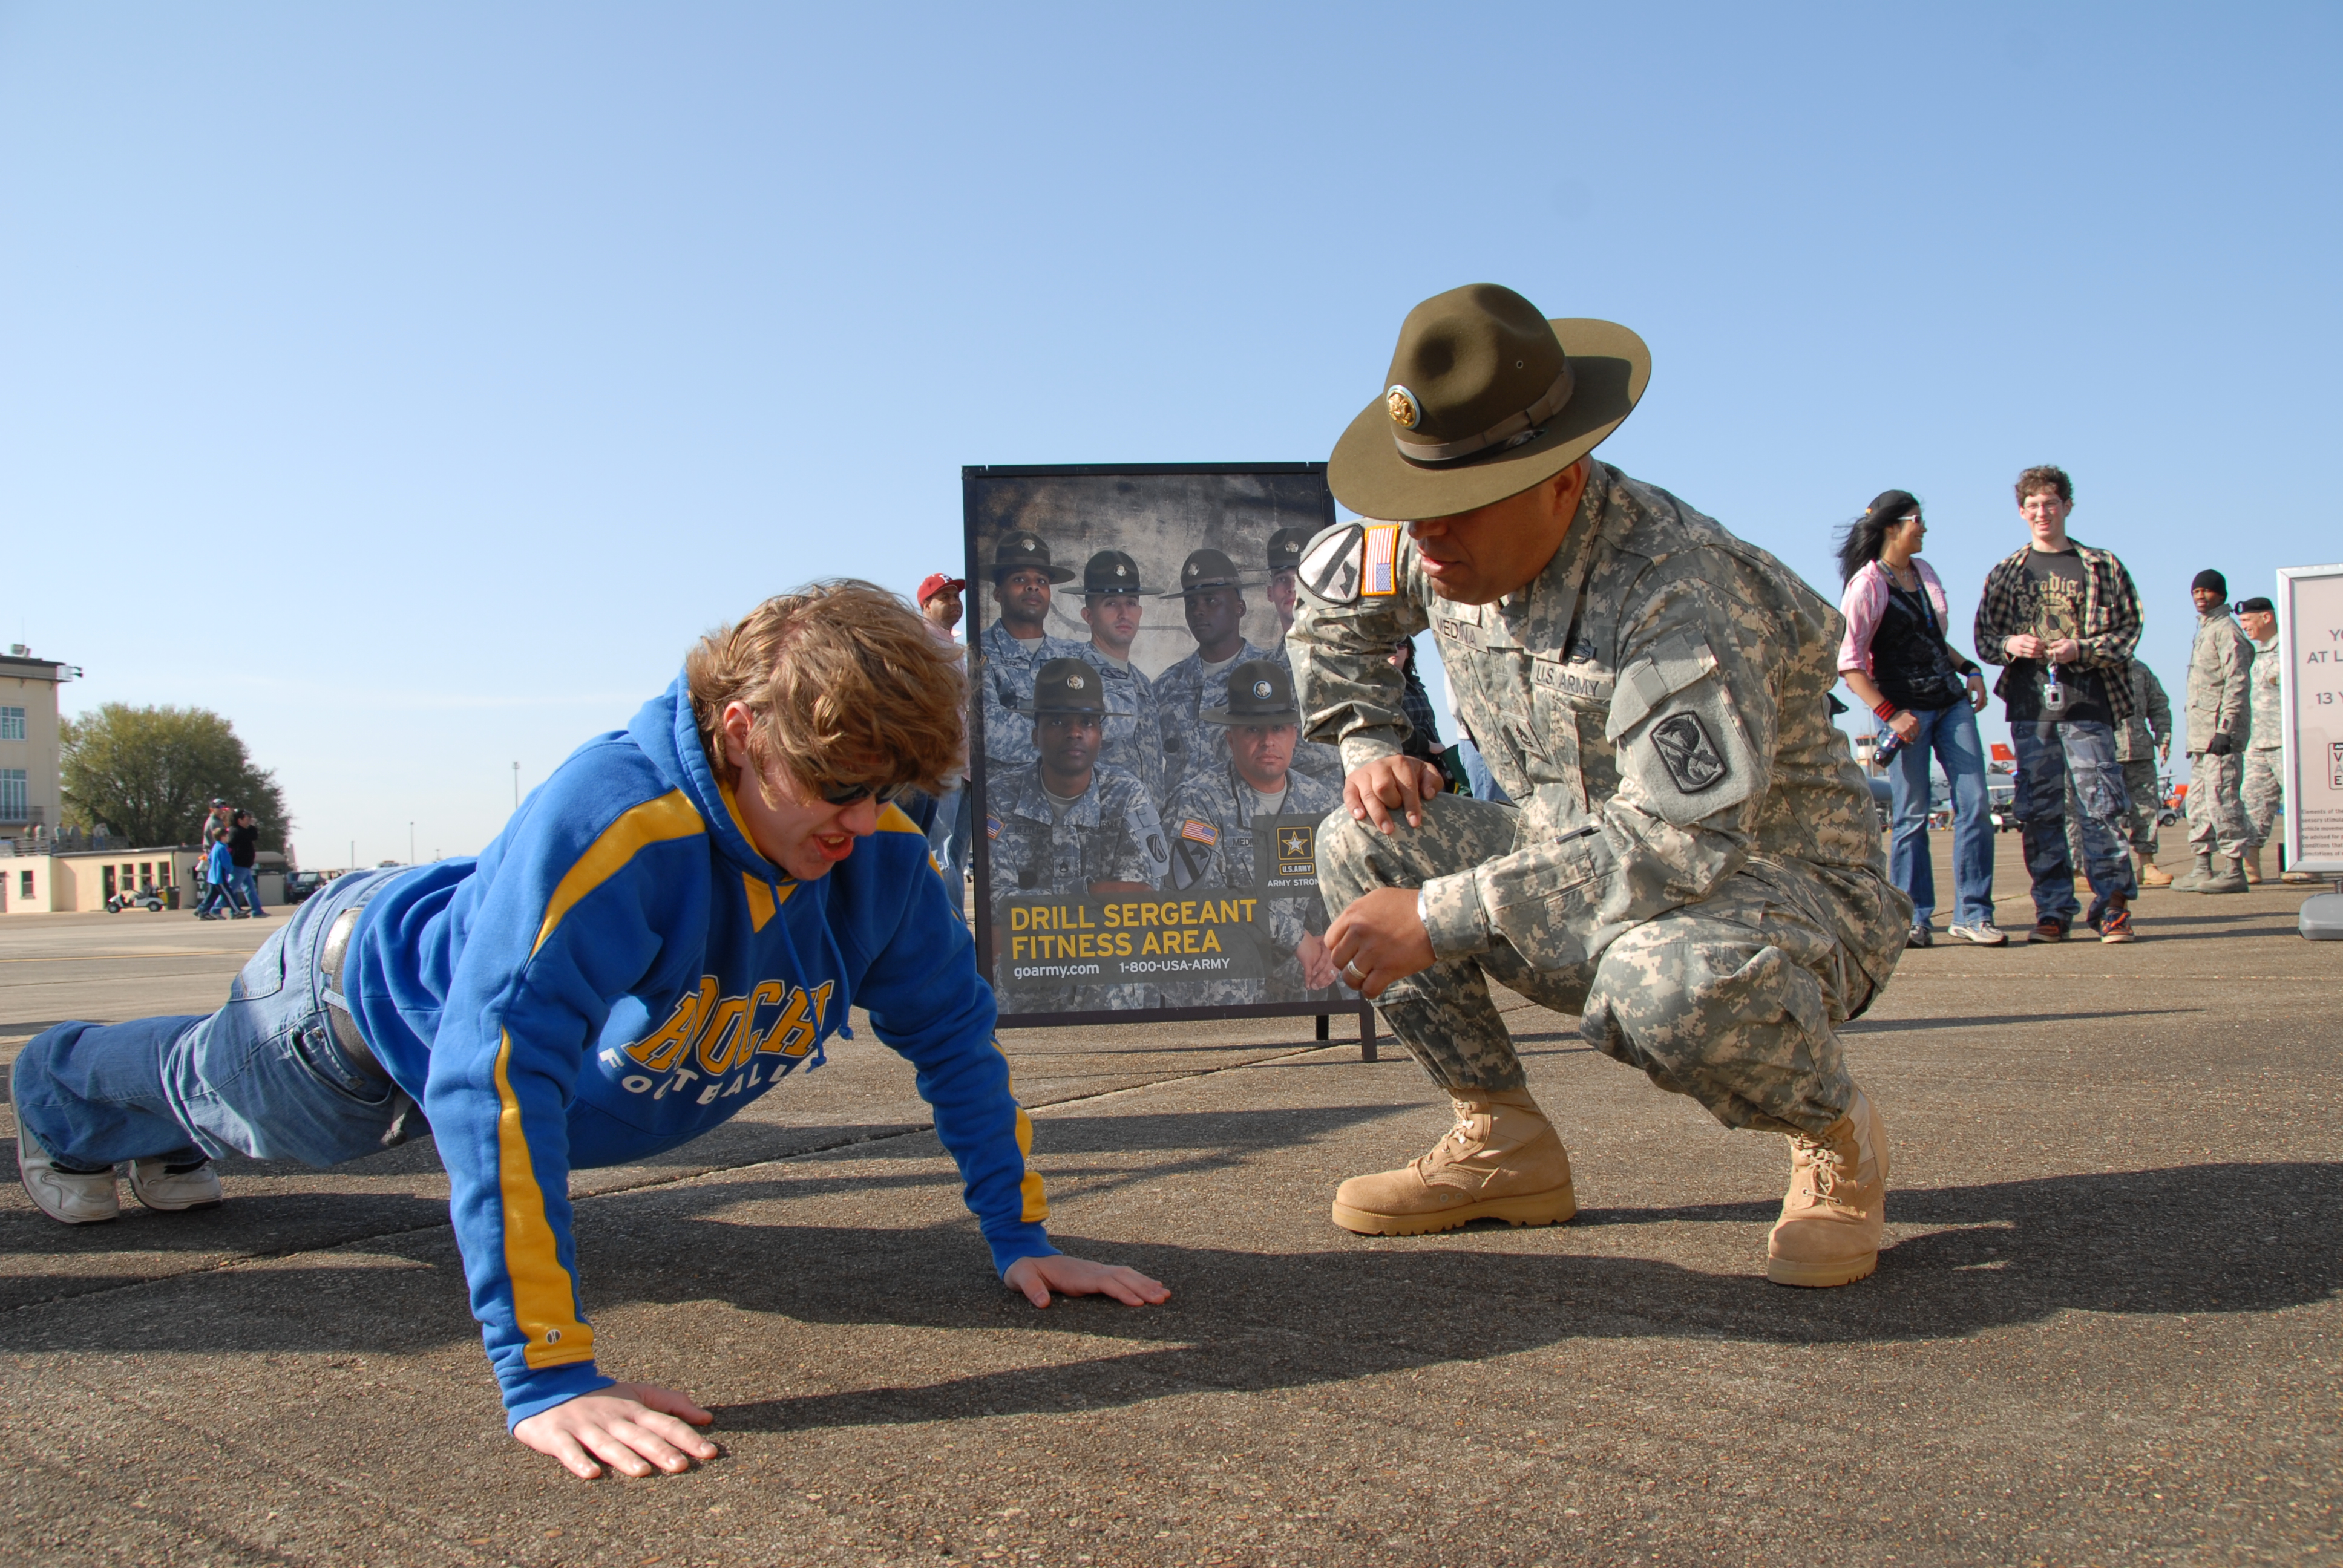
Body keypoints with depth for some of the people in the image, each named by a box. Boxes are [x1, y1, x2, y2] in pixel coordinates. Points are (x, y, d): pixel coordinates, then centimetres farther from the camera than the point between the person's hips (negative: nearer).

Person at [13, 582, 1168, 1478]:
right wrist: (544, 1374, -57)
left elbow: (956, 1037, -17)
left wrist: (1020, 1238, -17)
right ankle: (60, 1096, 65)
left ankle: (167, 1148, 71)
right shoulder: (607, 820, -50)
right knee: (218, 1087, 30)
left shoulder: (880, 861, -30)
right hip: (378, 991, -5)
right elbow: (495, 1079, -54)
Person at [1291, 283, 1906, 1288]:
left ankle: (1837, 1138, -5)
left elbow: (1678, 844, -38)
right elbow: (1326, 609, 17)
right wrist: (1371, 748, 1)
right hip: (1591, 896, 7)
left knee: (1675, 979, -41)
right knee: (1362, 846, -7)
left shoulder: (1676, 593, -29)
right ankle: (1506, 1146, 3)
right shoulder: (1436, 546, -5)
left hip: (1787, 896, -7)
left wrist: (1438, 918, -35)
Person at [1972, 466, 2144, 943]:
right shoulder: (2005, 573, 13)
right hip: (2029, 706, 2)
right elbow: (1983, 636, 13)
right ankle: (2053, 910, 9)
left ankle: (2112, 905, 2)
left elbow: (2128, 630, 4)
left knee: (2102, 804, -6)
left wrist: (2082, 649, -12)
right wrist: (2010, 645, -8)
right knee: (2038, 811, 2)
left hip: (2086, 703, -2)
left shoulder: (2101, 567, 7)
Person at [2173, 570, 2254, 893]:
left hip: (2220, 732, -10)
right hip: (2200, 734, 10)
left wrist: (2225, 730, -22)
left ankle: (2234, 870, -9)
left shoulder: (2227, 630, -7)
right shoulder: (2204, 630, 22)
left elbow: (2237, 683, -15)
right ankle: (2203, 867, 15)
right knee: (2198, 803, 10)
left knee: (2222, 800, -11)